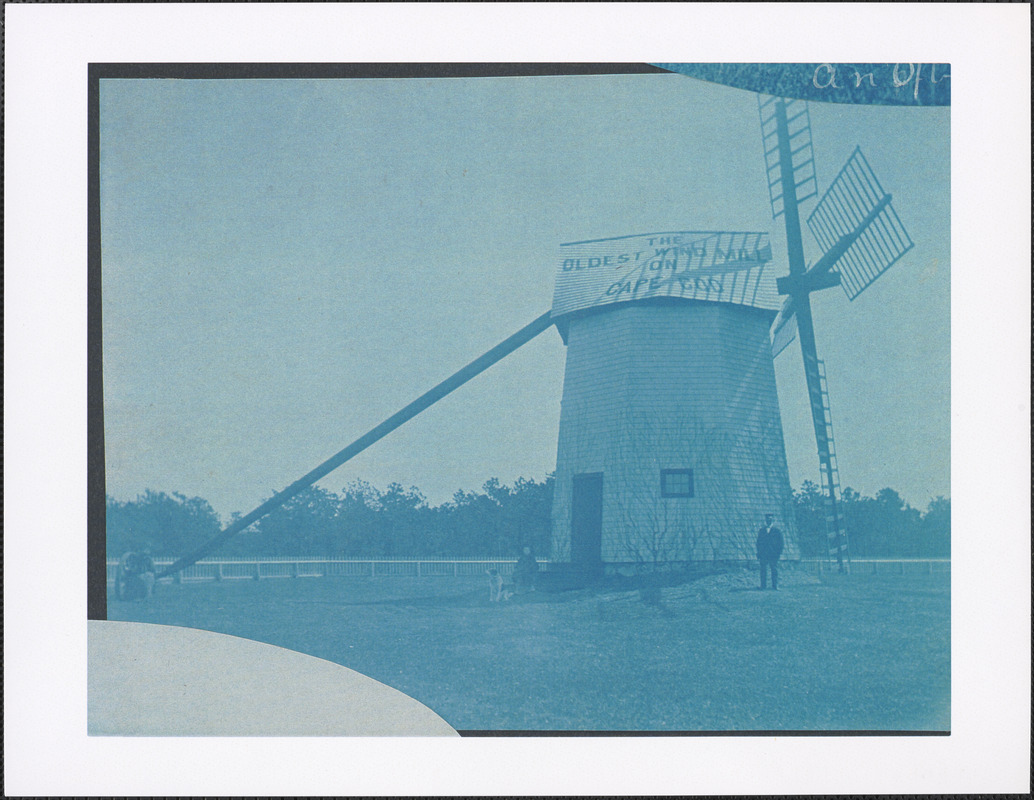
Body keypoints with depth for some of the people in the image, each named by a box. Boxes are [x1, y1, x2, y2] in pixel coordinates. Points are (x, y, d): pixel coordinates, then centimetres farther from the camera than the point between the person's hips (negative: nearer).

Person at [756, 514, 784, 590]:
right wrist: (759, 554, 7)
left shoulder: (777, 531, 5)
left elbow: (781, 543, 5)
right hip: (763, 554, 2)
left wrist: (779, 553, -4)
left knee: (774, 570, -3)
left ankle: (775, 585, 2)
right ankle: (763, 586, 4)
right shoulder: (761, 531, 13)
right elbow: (758, 543, 15)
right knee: (763, 570, 0)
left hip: (774, 554, -2)